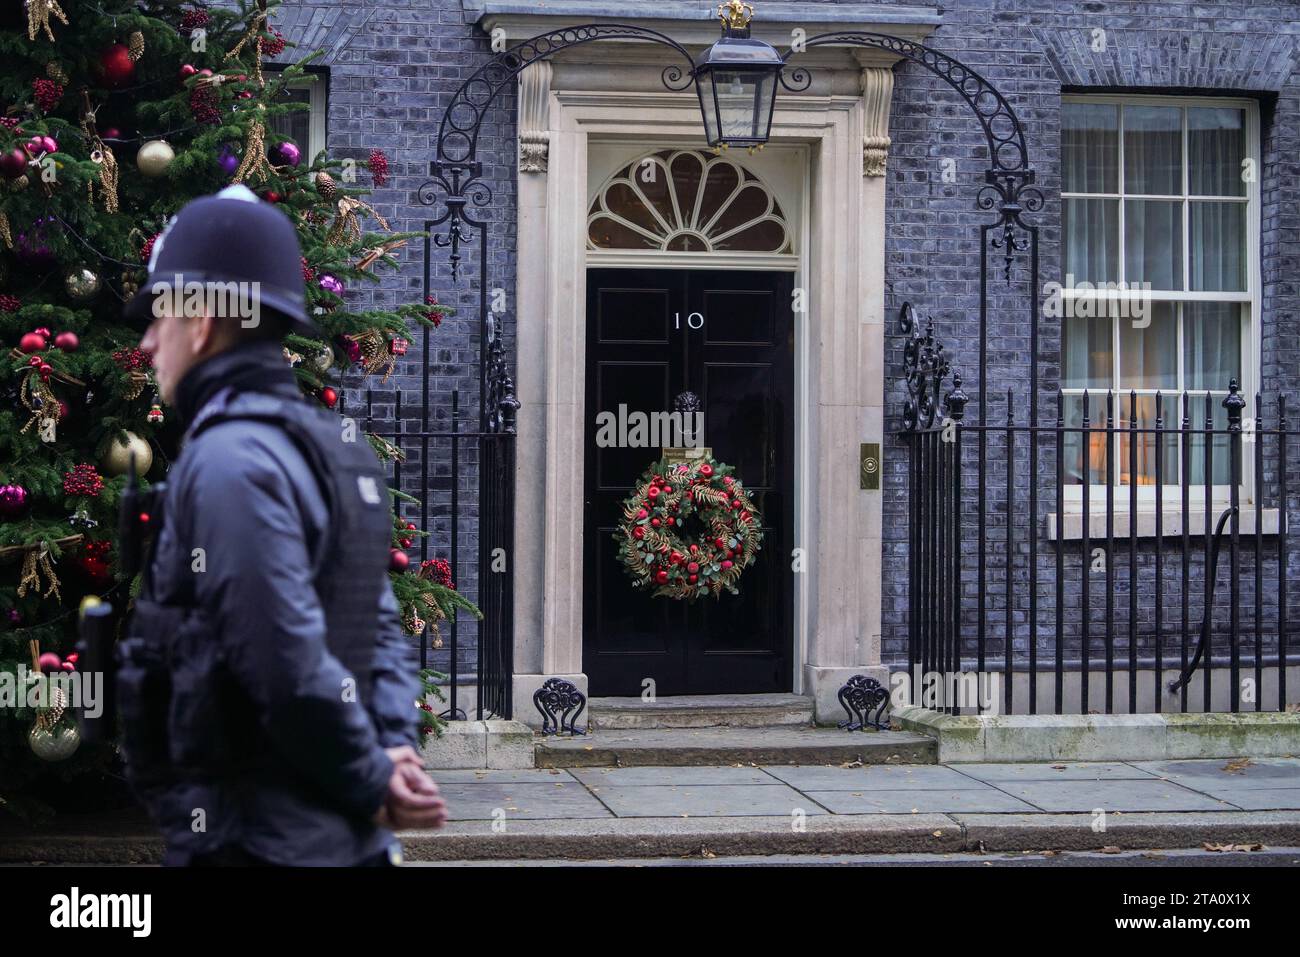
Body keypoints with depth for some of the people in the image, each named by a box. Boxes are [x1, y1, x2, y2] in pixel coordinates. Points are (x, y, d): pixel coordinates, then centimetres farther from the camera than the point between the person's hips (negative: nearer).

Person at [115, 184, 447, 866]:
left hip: (254, 841, -9)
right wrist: (396, 753, 0)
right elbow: (380, 625, 13)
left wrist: (372, 784, -11)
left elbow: (290, 665, -22)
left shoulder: (229, 461, -17)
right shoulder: (330, 446, 13)